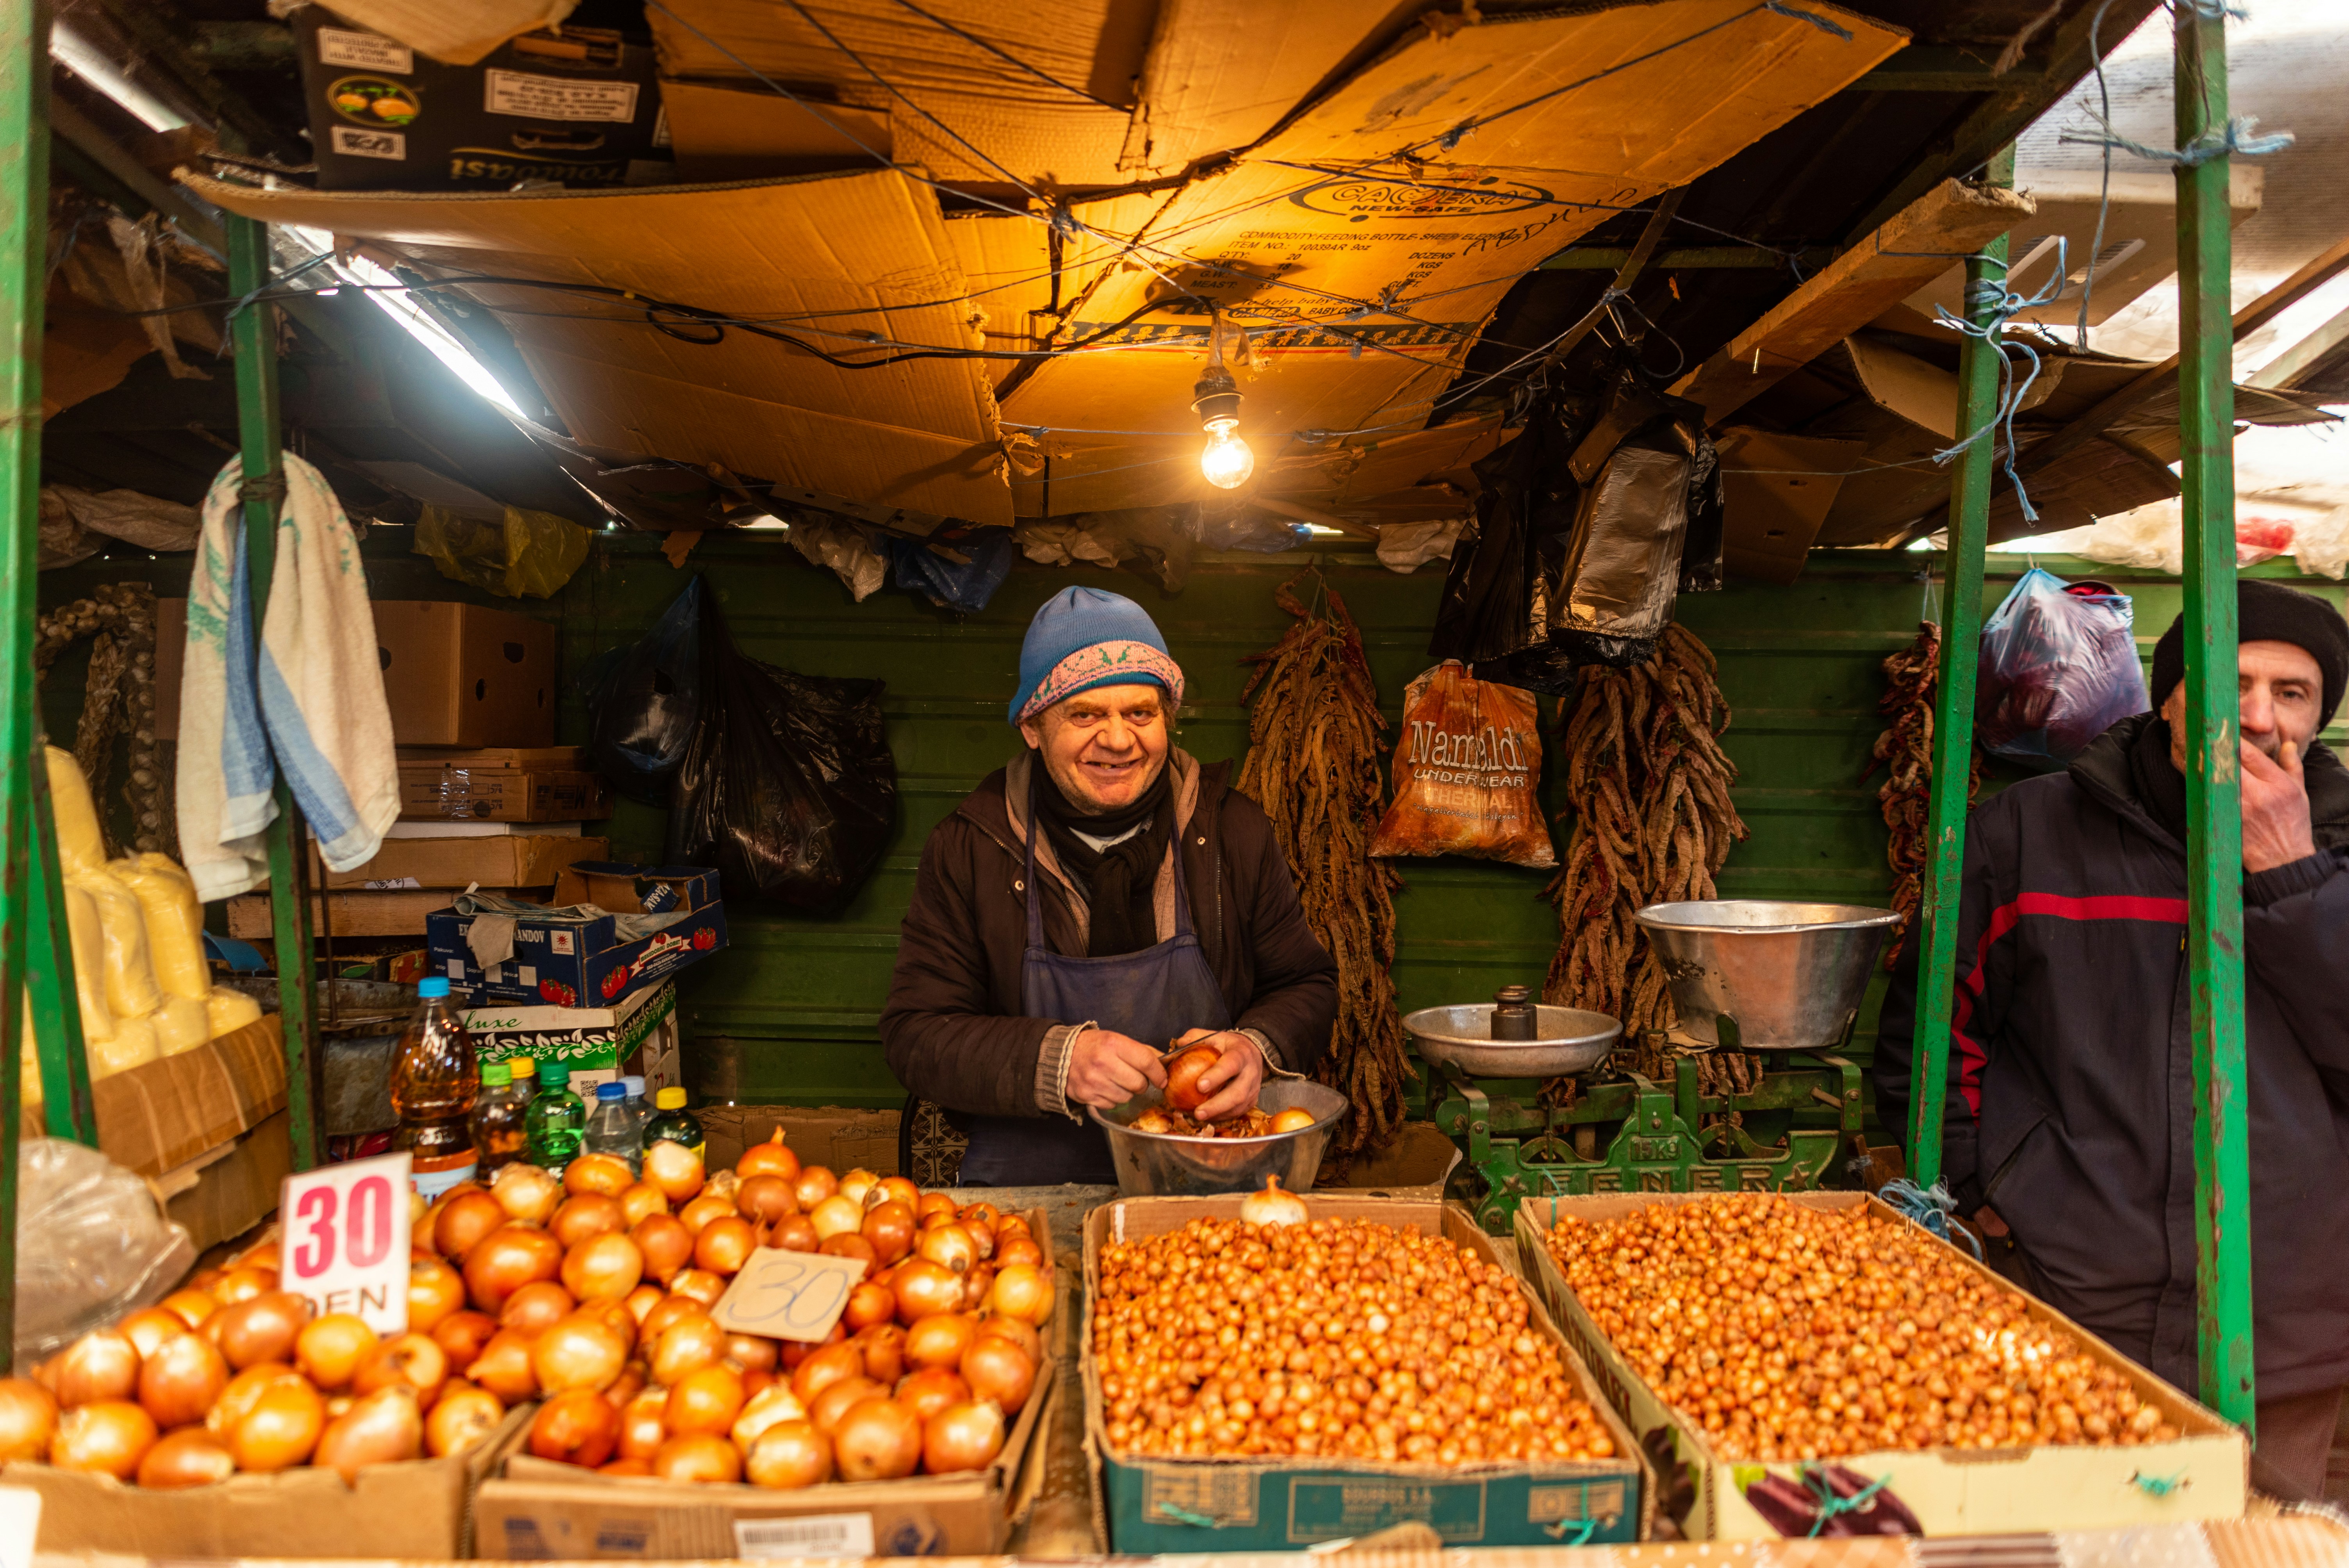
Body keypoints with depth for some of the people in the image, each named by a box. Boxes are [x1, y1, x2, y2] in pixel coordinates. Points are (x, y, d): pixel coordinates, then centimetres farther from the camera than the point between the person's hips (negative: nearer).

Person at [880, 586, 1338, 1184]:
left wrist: (1255, 1049, -11)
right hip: (1028, 1184, -1)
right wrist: (1057, 1060, -19)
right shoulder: (967, 848, 0)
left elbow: (1307, 985, 12)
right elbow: (915, 1034, -1)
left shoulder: (1234, 831, 5)